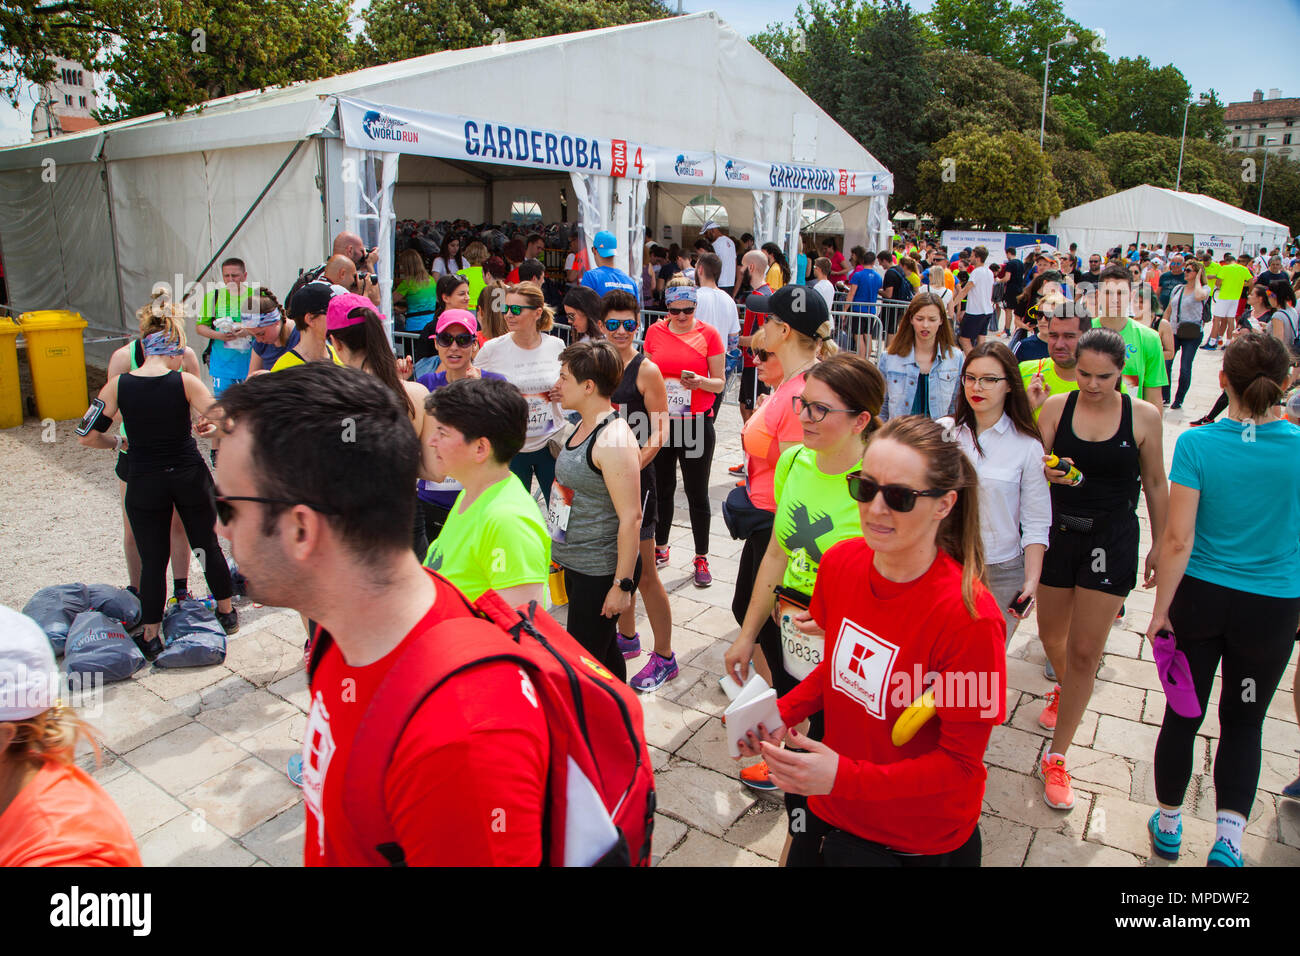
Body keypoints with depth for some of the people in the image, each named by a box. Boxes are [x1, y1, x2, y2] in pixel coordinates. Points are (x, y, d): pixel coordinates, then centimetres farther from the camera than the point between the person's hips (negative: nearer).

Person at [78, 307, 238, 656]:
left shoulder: (117, 385, -7)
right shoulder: (186, 382, -11)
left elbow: (88, 437, -5)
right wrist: (208, 427, 6)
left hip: (143, 480, 0)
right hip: (189, 475, 0)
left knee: (152, 558, 10)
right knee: (208, 544, 17)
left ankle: (151, 636, 19)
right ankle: (227, 612, 31)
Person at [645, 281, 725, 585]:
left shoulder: (709, 334, -4)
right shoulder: (655, 332, 3)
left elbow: (719, 382, -2)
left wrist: (699, 381, -21)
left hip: (696, 424, -3)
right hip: (661, 422, 3)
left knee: (697, 494, 4)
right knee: (661, 489, 14)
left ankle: (701, 559, 18)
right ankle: (660, 549, 32)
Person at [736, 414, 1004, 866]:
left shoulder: (969, 617, -28)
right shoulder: (840, 561, -12)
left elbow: (959, 761, -19)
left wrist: (845, 777, -29)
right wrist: (783, 713, -12)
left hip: (924, 844, -4)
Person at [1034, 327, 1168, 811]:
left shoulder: (1143, 415, -4)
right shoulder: (1056, 407, -3)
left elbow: (1155, 484, 5)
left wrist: (1160, 544, 7)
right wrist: (1048, 472, -24)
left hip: (1112, 539, -2)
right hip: (1058, 531, 2)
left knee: (1085, 650, -2)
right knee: (1050, 633, 16)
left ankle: (1056, 757, 10)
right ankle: (1064, 688, 52)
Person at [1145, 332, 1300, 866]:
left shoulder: (1197, 444, -15)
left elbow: (1178, 538, -15)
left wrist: (1161, 609, -6)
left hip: (1198, 598, 0)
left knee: (1183, 714, 14)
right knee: (1243, 722, 18)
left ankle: (1168, 827, 31)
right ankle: (1228, 839, 11)